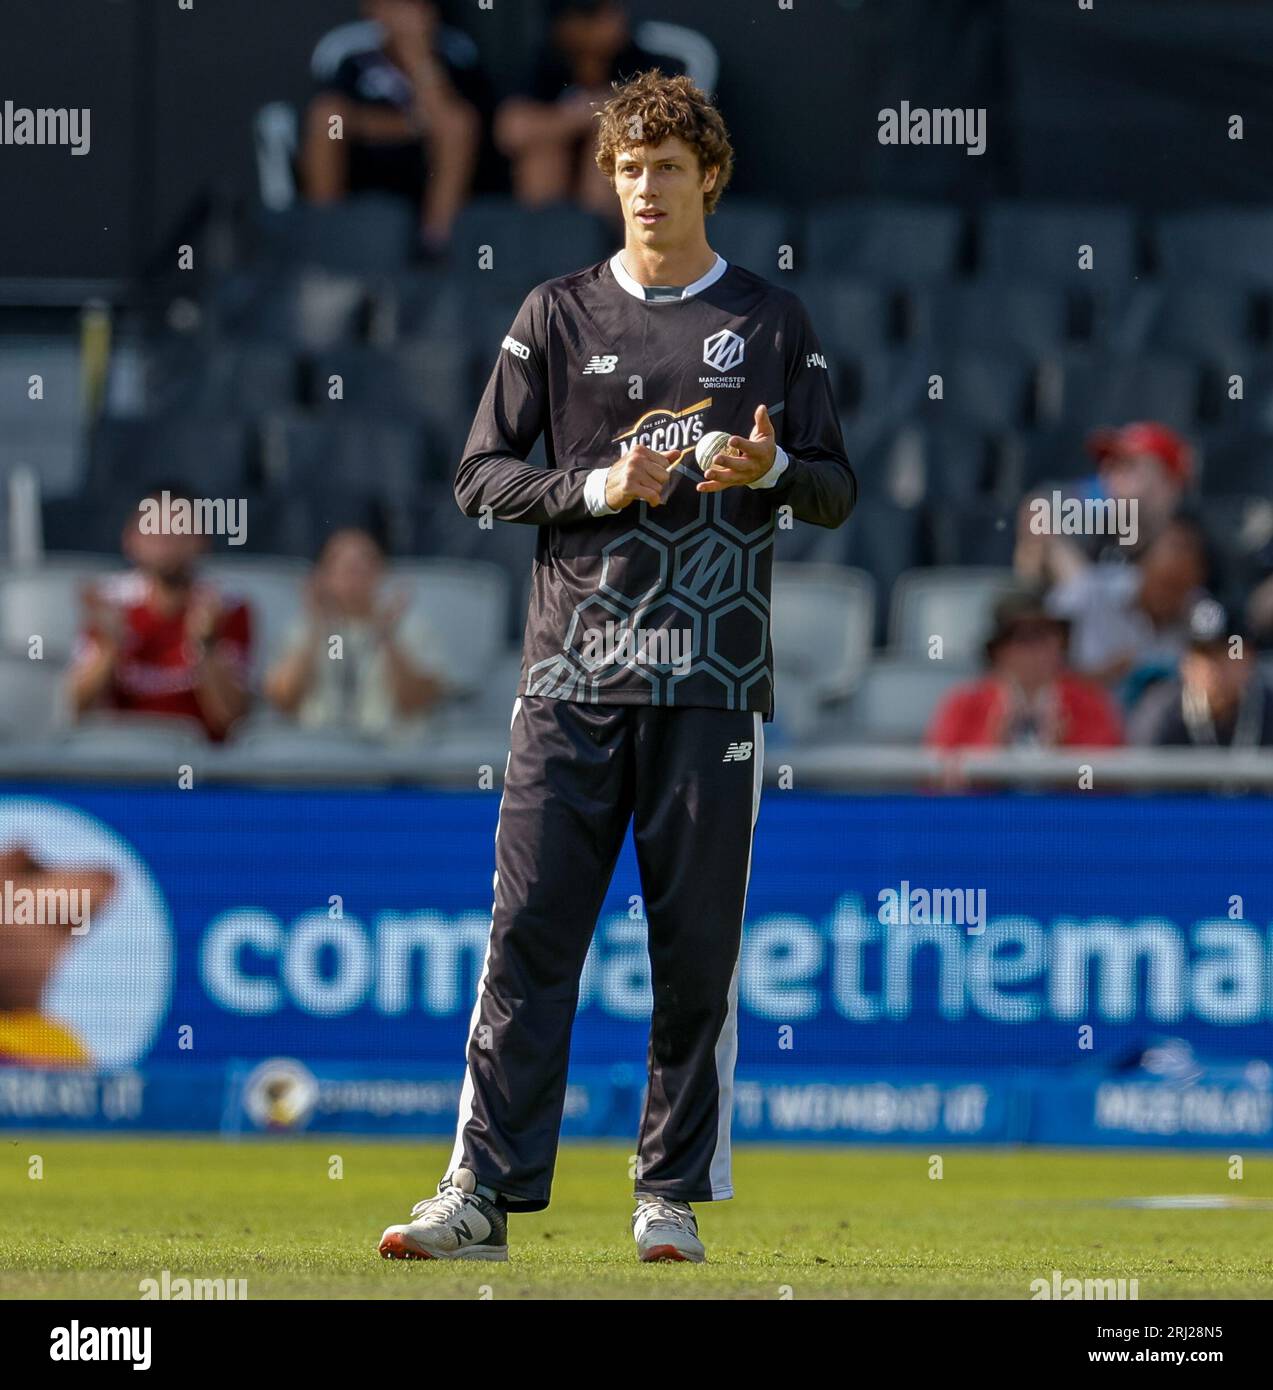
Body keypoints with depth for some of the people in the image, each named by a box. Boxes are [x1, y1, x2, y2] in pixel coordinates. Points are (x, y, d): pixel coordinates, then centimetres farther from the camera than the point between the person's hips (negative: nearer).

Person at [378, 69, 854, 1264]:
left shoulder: (771, 323, 10)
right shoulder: (558, 315, 10)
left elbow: (836, 490, 9)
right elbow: (480, 475, 6)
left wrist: (770, 470, -13)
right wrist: (600, 486, -10)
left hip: (712, 681, 0)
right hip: (572, 669, 0)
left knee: (697, 946, 0)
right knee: (529, 932, -5)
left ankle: (671, 1198, 8)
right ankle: (484, 1197, -5)